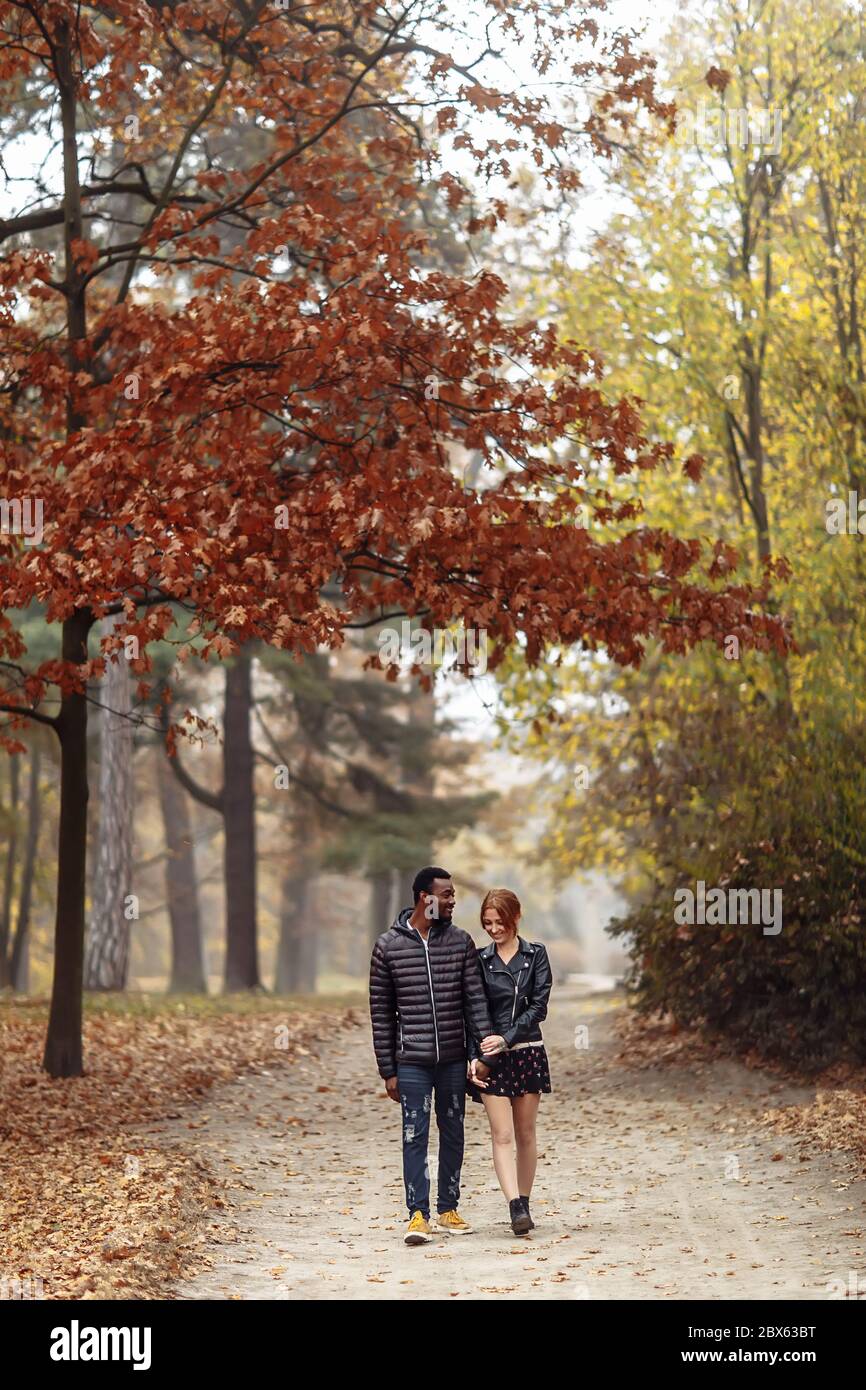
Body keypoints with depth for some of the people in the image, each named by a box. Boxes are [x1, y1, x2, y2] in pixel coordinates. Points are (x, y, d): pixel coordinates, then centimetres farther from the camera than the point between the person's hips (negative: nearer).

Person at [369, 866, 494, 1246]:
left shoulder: (461, 942, 4)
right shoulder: (388, 945, -2)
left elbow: (475, 999, 1)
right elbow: (381, 1012, 1)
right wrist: (388, 1070, -1)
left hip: (454, 1058, 3)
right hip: (412, 1060, -3)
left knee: (452, 1133, 10)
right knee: (415, 1135, -6)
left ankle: (448, 1209, 20)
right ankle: (418, 1215, -4)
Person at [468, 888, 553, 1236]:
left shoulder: (535, 955, 3)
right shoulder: (479, 959, 4)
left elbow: (539, 1006, -4)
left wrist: (507, 1038, -15)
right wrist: (474, 1057, -8)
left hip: (528, 1052, 1)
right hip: (490, 1056, -1)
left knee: (525, 1133, 7)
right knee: (502, 1135, -9)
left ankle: (523, 1205, 16)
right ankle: (516, 1209, -16)